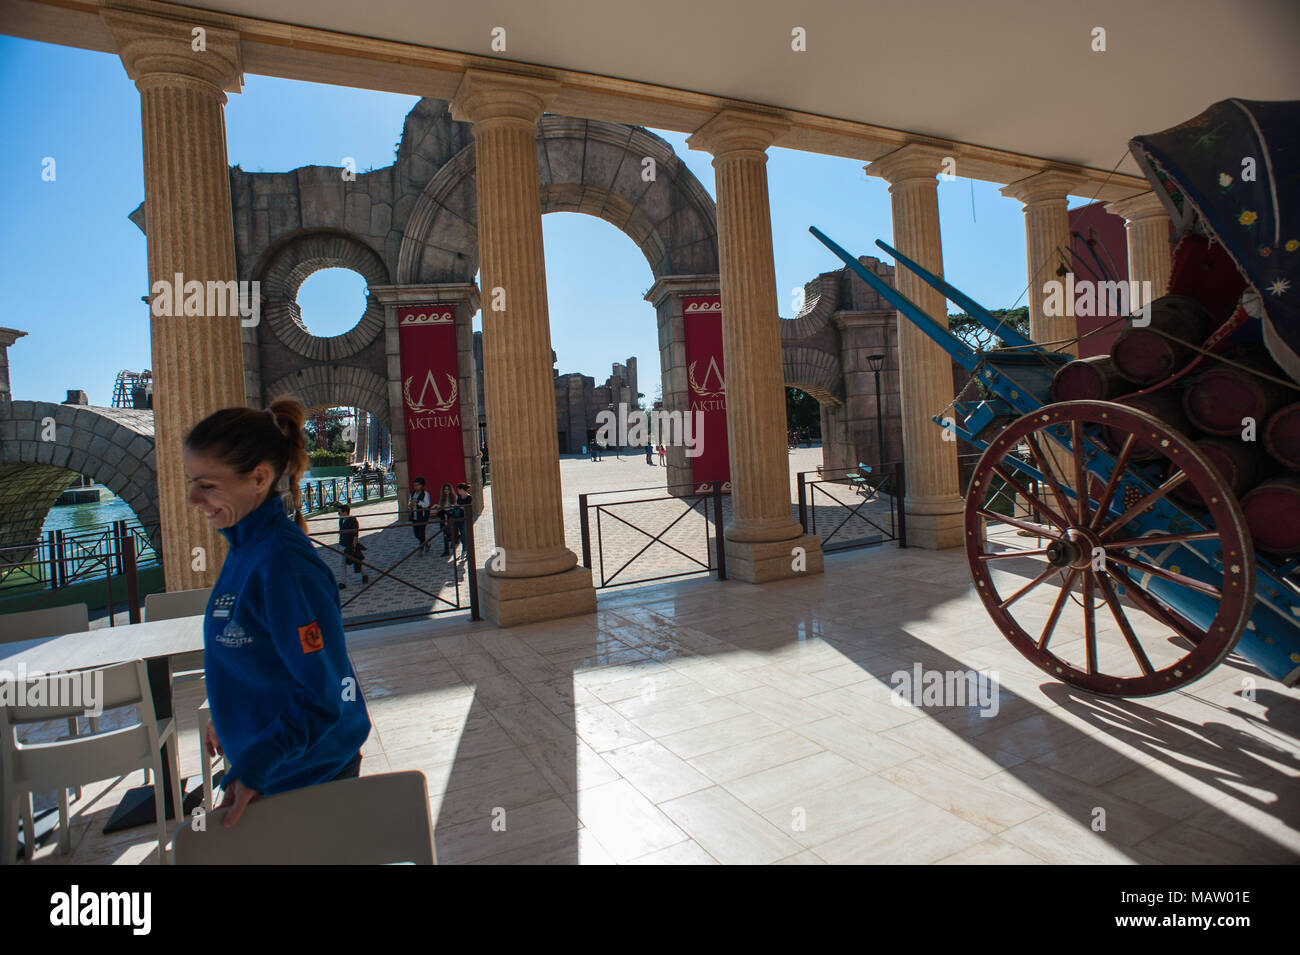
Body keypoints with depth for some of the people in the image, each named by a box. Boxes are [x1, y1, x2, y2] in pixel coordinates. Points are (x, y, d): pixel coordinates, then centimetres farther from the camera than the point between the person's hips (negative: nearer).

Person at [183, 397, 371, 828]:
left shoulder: (283, 563, -28)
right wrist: (226, 719, 20)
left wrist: (251, 769, -23)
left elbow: (327, 693, -25)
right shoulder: (245, 547, 1)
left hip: (307, 776, -8)